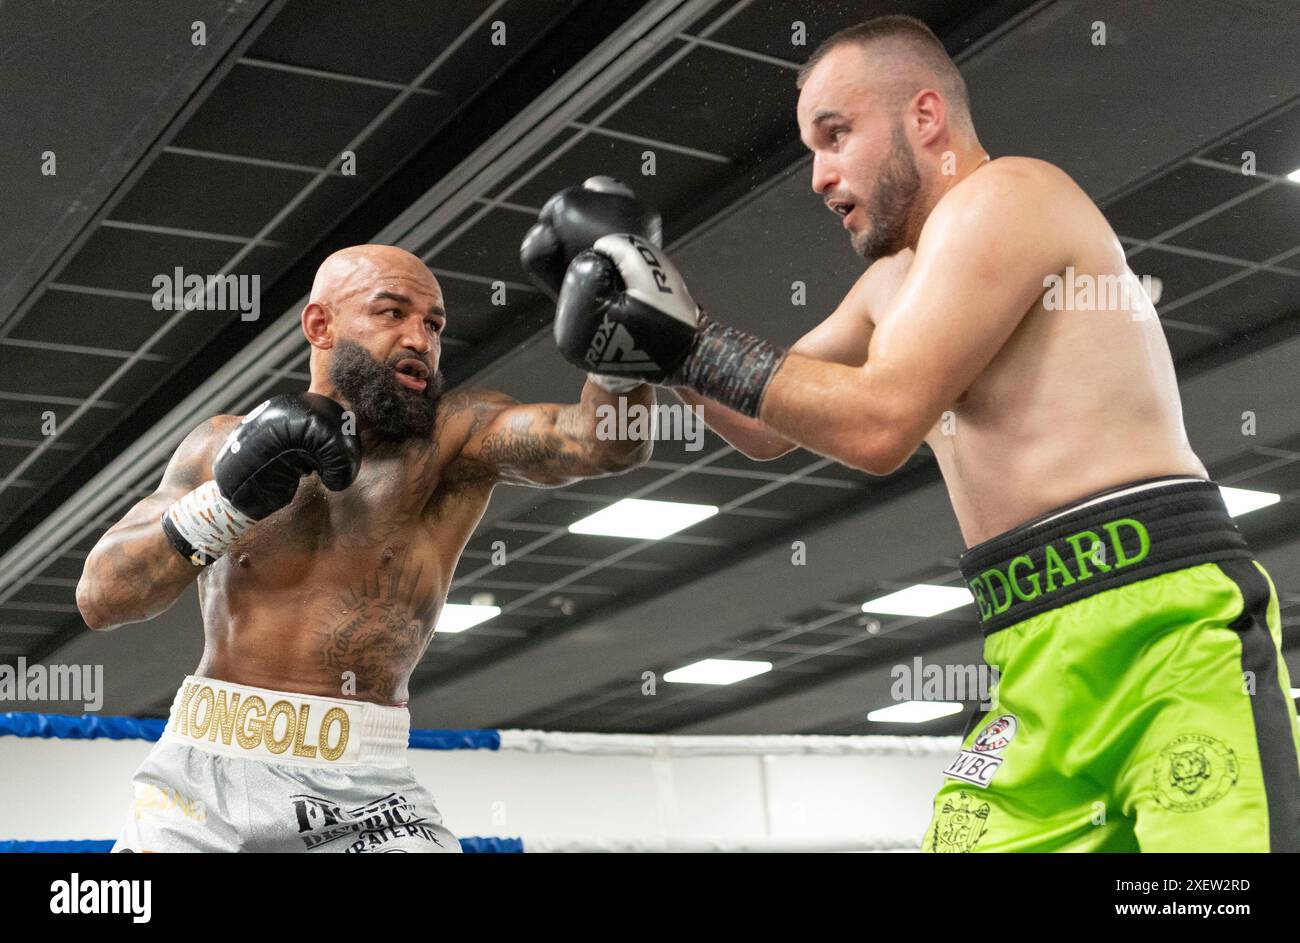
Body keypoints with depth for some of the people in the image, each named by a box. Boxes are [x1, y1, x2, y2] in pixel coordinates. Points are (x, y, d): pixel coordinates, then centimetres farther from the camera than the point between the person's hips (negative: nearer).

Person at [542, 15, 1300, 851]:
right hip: (1045, 664, 9)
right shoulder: (896, 283, 22)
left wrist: (689, 344, -6)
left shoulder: (1001, 197, -5)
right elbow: (768, 428, 29)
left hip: (1165, 633, -9)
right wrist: (668, 341, 14)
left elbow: (879, 422, -14)